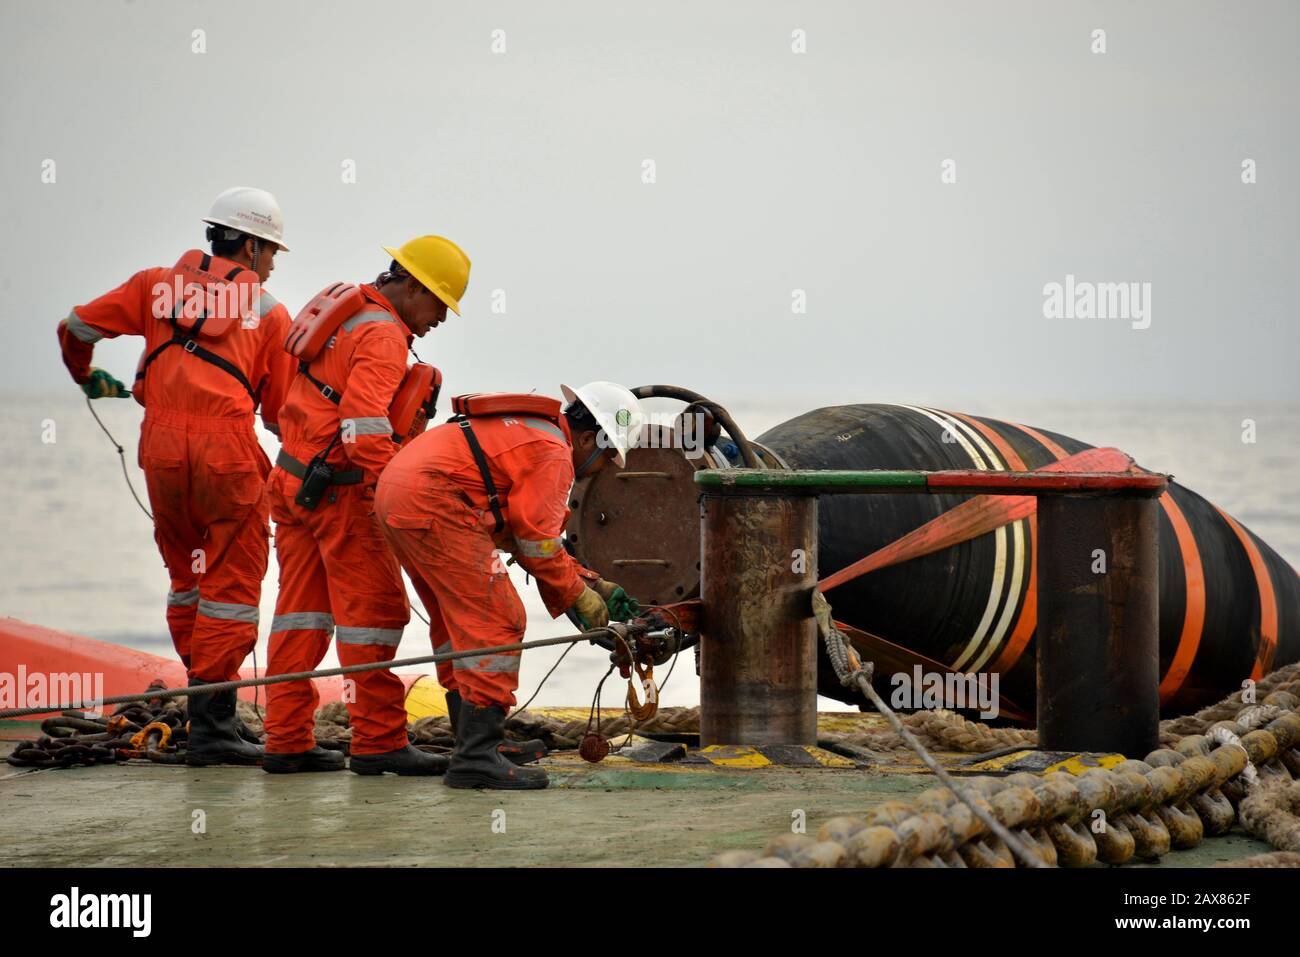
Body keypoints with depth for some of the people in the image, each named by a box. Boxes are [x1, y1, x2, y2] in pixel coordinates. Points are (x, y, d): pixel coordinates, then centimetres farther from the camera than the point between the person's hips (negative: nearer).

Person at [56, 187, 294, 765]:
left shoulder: (157, 286, 15)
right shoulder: (269, 312, 9)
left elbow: (75, 328, 16)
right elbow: (280, 413, 10)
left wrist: (89, 378, 36)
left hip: (161, 444, 3)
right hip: (226, 446, -3)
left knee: (185, 572, 19)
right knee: (232, 581, 1)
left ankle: (204, 692, 21)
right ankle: (210, 726, -4)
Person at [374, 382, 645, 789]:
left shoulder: (526, 434, 28)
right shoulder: (554, 454, -4)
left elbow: (519, 532, 29)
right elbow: (535, 538, -8)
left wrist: (591, 582, 26)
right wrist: (579, 594, 5)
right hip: (432, 501, -11)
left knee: (456, 624, 20)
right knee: (496, 621, -10)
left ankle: (471, 744, 24)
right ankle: (477, 757, -14)